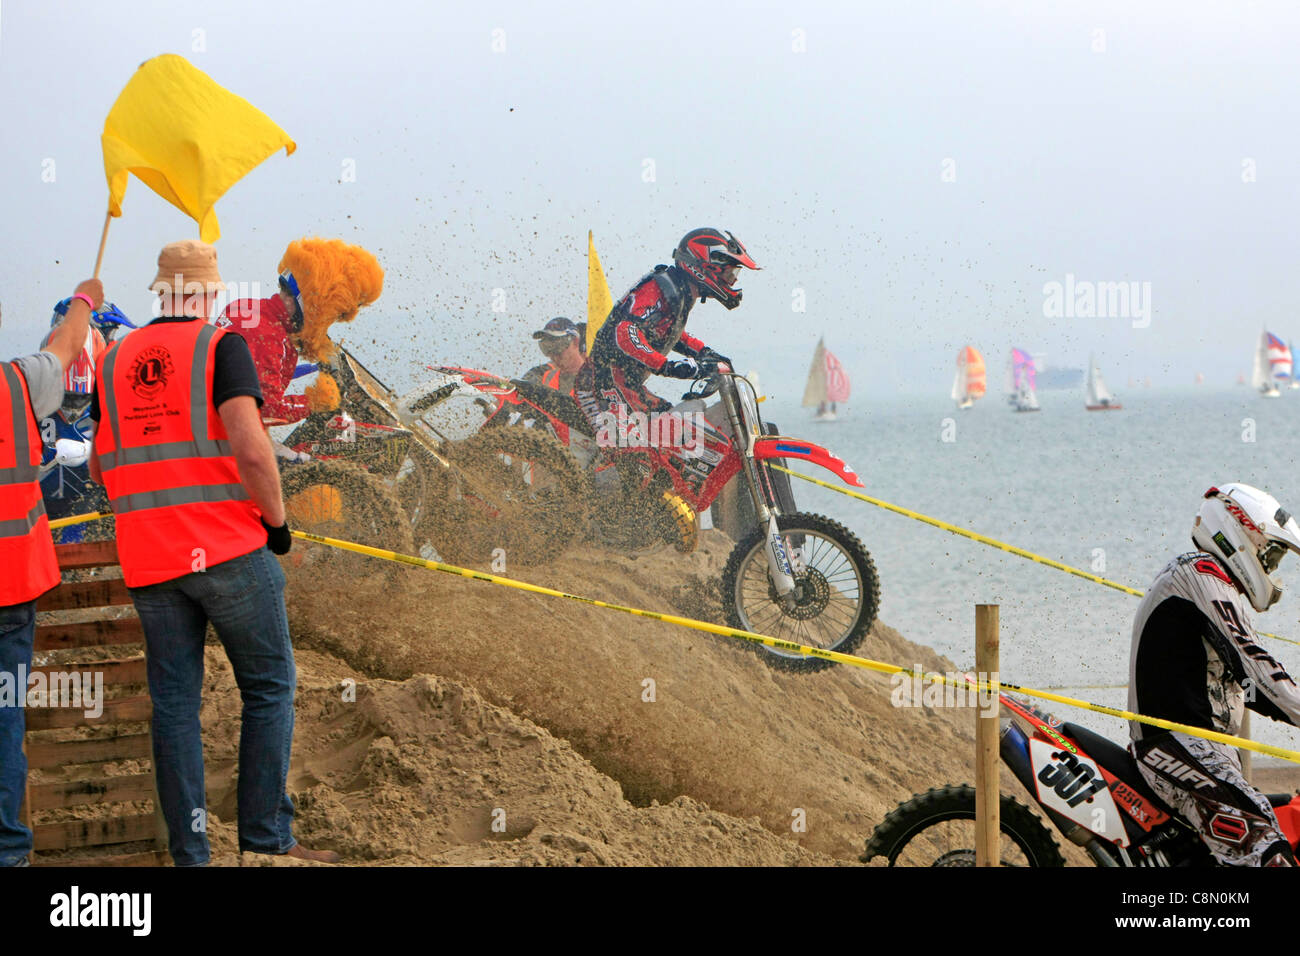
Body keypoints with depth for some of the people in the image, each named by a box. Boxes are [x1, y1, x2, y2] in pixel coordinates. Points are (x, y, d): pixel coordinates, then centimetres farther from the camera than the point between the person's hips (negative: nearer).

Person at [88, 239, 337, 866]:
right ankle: (265, 837, 2)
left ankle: (189, 854, 3)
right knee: (269, 689, 6)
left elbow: (99, 467, 18)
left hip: (149, 561, 5)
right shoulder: (221, 346, -5)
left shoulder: (115, 361, 12)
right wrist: (277, 520, -3)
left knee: (174, 703, 6)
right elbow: (250, 449, -17)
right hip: (230, 551, -5)